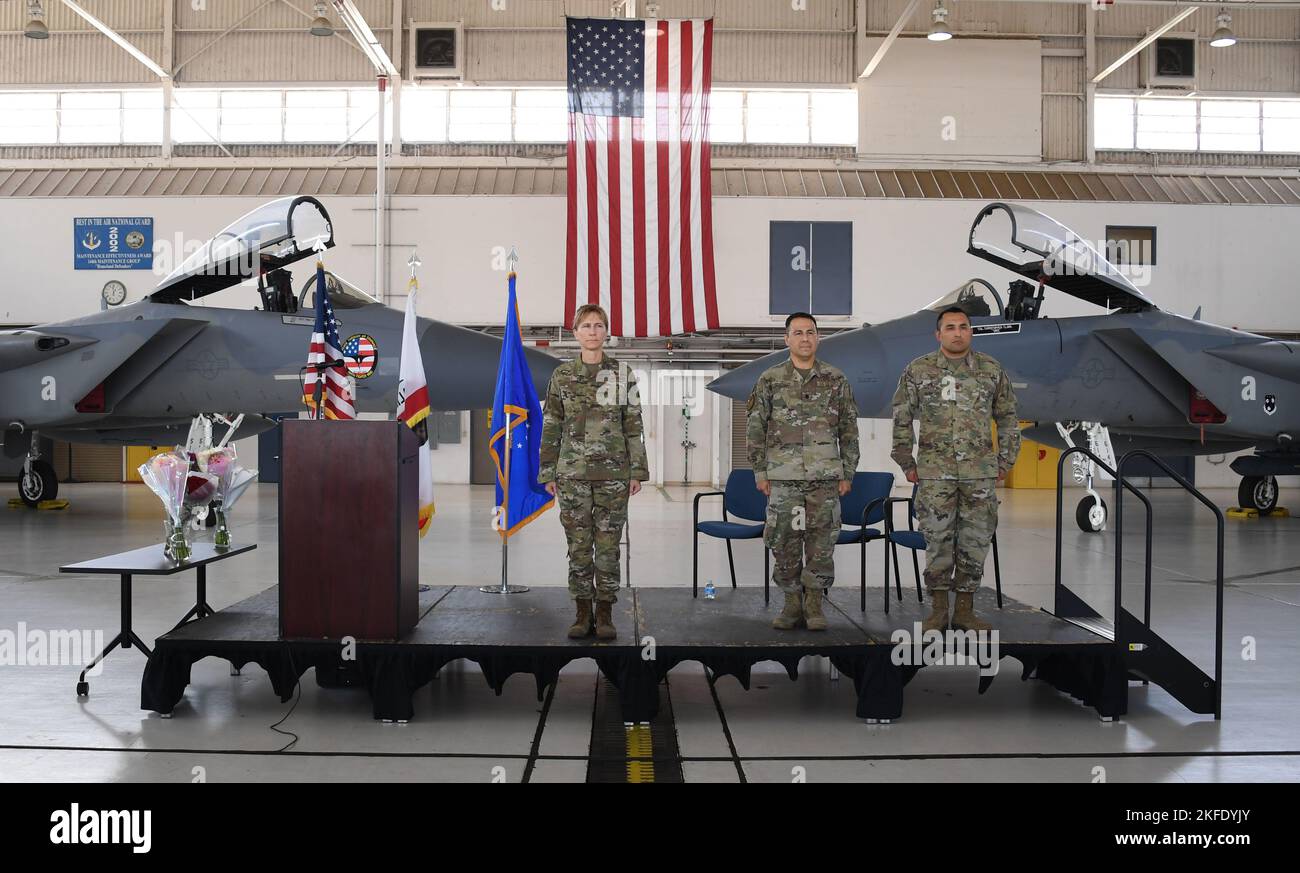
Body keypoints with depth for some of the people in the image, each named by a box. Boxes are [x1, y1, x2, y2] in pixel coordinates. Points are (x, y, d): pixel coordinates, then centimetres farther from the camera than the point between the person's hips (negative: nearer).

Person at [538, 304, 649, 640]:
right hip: (572, 473, 1)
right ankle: (583, 613, 12)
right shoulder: (561, 375, 5)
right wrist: (548, 473, 4)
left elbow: (633, 425, 3)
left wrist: (637, 471, -1)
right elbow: (551, 427, 7)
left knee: (608, 545, 2)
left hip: (613, 473, -1)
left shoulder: (623, 374, 3)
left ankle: (605, 614, 10)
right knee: (578, 544, 3)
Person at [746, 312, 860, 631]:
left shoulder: (836, 380, 6)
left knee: (822, 543, 2)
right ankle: (792, 604, 15)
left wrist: (847, 473, 3)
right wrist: (760, 472, 0)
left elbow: (849, 430, 8)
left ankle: (814, 604, 14)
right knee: (784, 544, 3)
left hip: (825, 476, 0)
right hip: (783, 478, 0)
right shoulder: (770, 380, 3)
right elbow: (755, 429, 5)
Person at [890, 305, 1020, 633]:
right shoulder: (918, 370, 1)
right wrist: (907, 463, 3)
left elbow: (1007, 418, 12)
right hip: (935, 471, -1)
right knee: (938, 539, 1)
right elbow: (902, 418, 6)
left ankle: (965, 609, 14)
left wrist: (1005, 461, 8)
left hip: (980, 471, 2)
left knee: (975, 540, 4)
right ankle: (938, 609, 11)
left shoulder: (992, 370, 6)